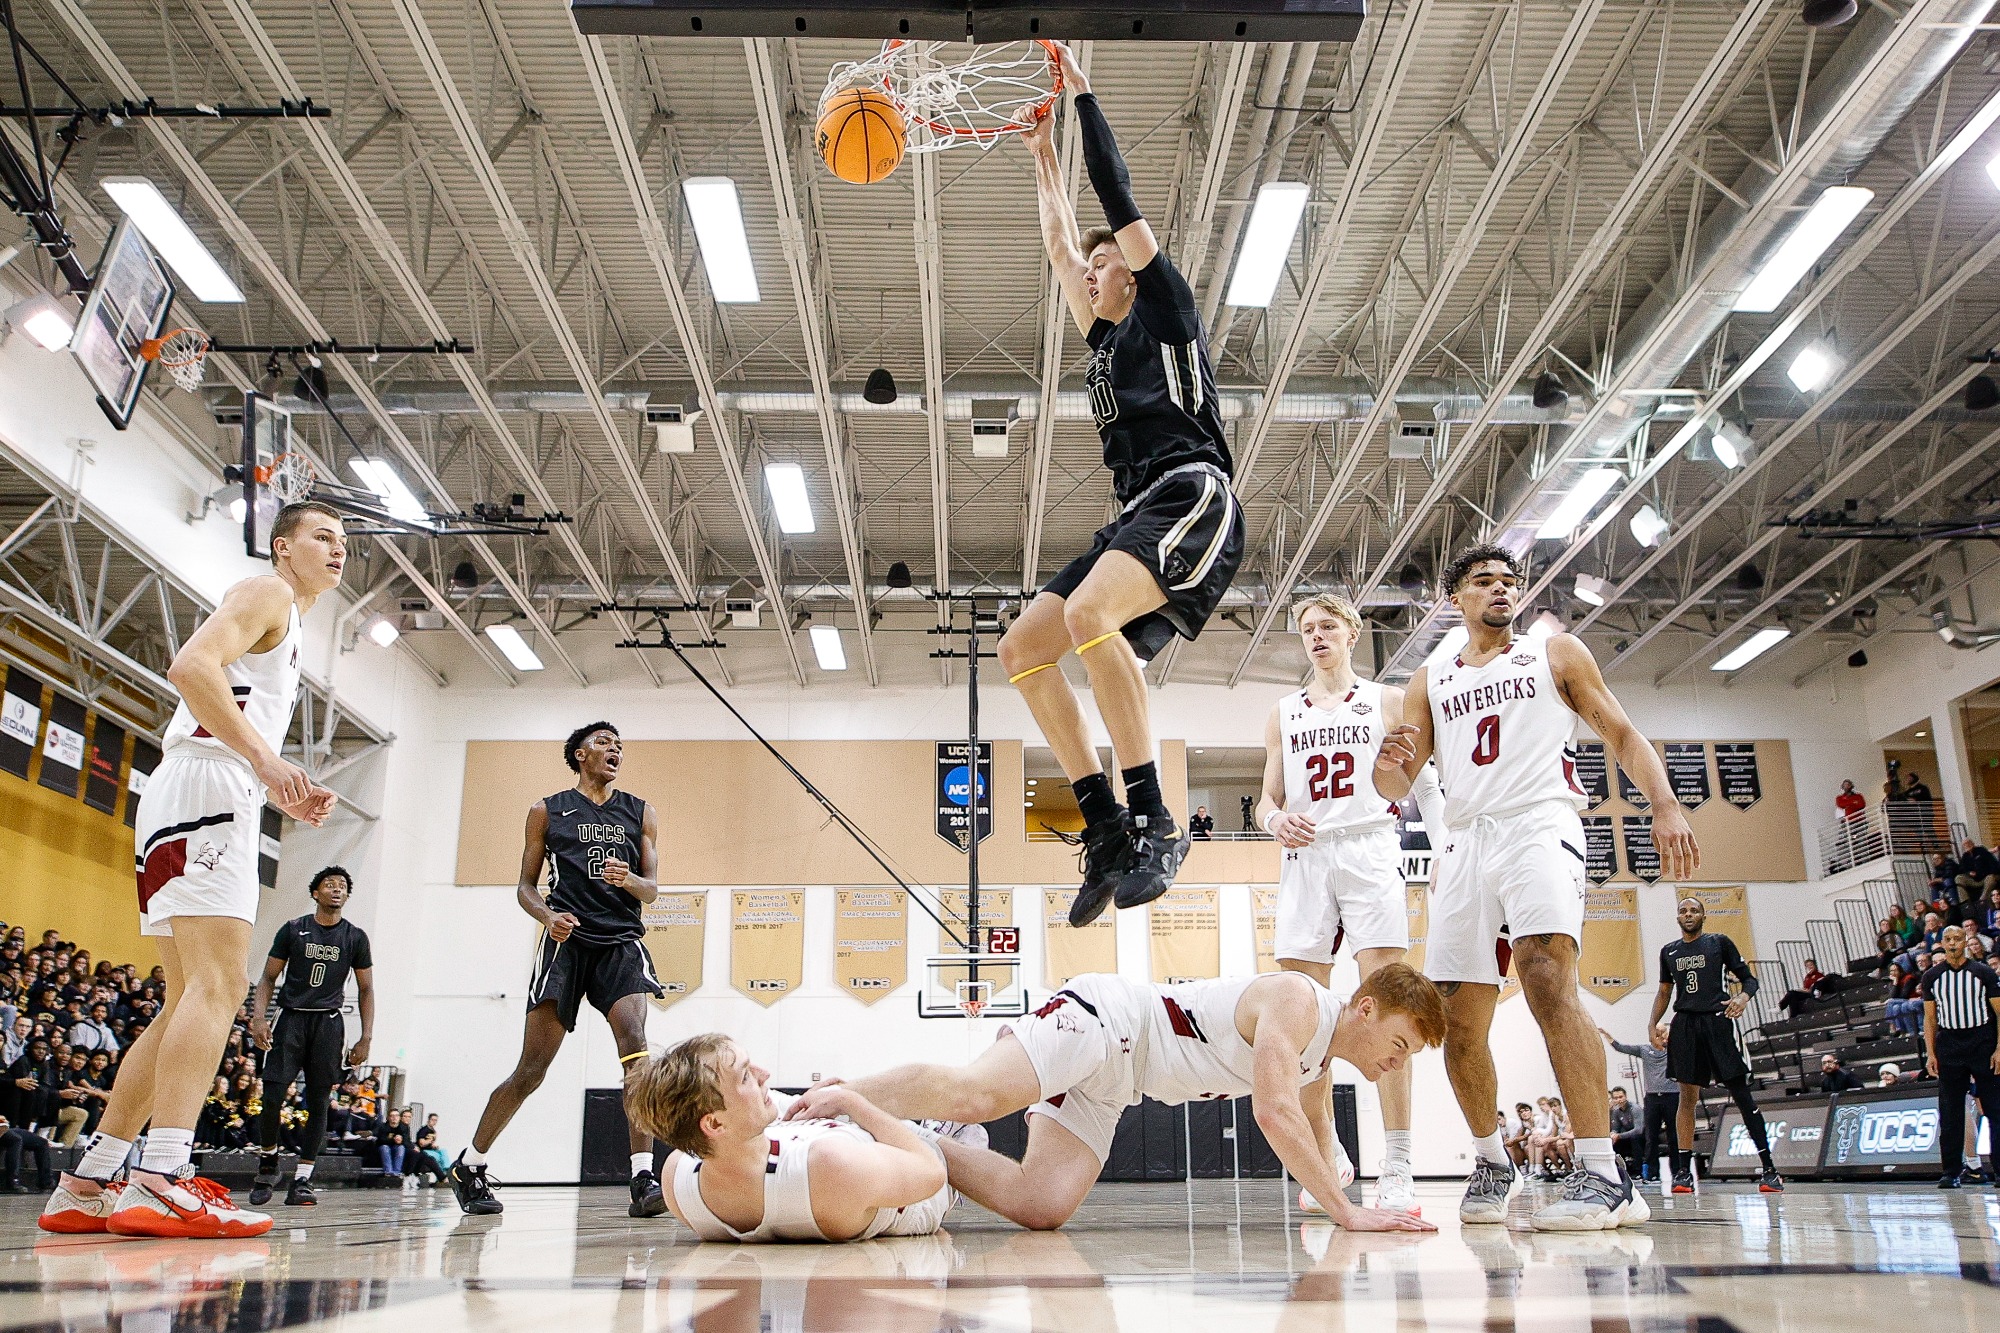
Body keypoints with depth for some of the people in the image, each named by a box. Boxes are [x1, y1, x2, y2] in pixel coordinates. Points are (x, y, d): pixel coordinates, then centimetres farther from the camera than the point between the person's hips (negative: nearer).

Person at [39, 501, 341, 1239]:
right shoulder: (266, 595, 2)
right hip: (205, 791, -10)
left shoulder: (284, 631, 31)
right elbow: (192, 664, -18)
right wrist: (264, 757, -25)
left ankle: (86, 1185, 10)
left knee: (188, 1004, 9)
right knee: (218, 984, -20)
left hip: (200, 808, 10)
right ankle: (162, 1182, -29)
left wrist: (284, 793, 16)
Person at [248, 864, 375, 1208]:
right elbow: (269, 977, 6)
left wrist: (365, 1039, 1)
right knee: (273, 1097, -10)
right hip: (291, 1019, -1)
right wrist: (258, 1017, -10)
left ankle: (302, 1179, 4)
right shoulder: (293, 929, 4)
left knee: (318, 1102, -2)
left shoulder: (355, 937, 6)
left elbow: (365, 989, 9)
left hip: (328, 1024, 1)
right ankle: (267, 1162, 15)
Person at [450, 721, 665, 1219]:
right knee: (532, 1068, -2)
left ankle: (644, 1179, -23)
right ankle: (469, 1165, 19)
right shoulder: (547, 811, 11)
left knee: (634, 1044, -21)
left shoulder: (641, 813, 15)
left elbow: (652, 888, 10)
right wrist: (548, 916, -11)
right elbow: (526, 885, 11)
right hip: (567, 941, -1)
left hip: (621, 941, 1)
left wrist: (630, 880, -13)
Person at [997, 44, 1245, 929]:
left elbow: (1120, 201, 6)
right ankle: (1106, 826, -7)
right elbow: (1060, 245, 38)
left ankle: (1153, 819, -30)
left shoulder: (1164, 306, 10)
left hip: (1192, 500, -9)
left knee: (1089, 615, -33)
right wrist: (1043, 153, 44)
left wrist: (1082, 94, 13)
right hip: (1139, 515, 9)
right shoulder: (1106, 338, 29)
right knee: (1022, 648, -2)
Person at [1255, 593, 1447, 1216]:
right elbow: (1267, 799, 18)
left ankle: (1397, 1169, -13)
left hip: (1370, 851, -3)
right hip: (1305, 857, 3)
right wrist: (1275, 819, -5)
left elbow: (1422, 780, 9)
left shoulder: (1386, 700, 14)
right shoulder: (1284, 713, 21)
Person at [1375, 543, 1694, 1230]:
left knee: (1547, 978, -27)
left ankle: (1605, 1176, -29)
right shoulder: (1430, 680, 20)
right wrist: (1388, 761, -9)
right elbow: (1396, 786, 16)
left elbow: (1622, 734, 10)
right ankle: (1491, 1162, 22)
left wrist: (1666, 806, -8)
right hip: (1465, 841, 4)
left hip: (1539, 824, -4)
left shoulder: (1557, 653, 15)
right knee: (1458, 1018, 2)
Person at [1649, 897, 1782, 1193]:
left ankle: (1769, 1169, -2)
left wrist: (1744, 997, -17)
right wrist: (1653, 1024, 12)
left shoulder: (1719, 943, 5)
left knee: (1741, 1095, -5)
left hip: (1717, 1021, -3)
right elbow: (1664, 992, 22)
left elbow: (1749, 978, 4)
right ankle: (1683, 1171, 2)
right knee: (1687, 1096, 1)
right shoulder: (1669, 951, 16)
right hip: (1684, 1025, 3)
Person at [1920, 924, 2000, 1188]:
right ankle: (1952, 1171, 7)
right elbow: (1930, 1018, 10)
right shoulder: (1932, 976, 8)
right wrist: (1930, 1053, 1)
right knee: (1949, 1114, 2)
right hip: (1949, 1046, 2)